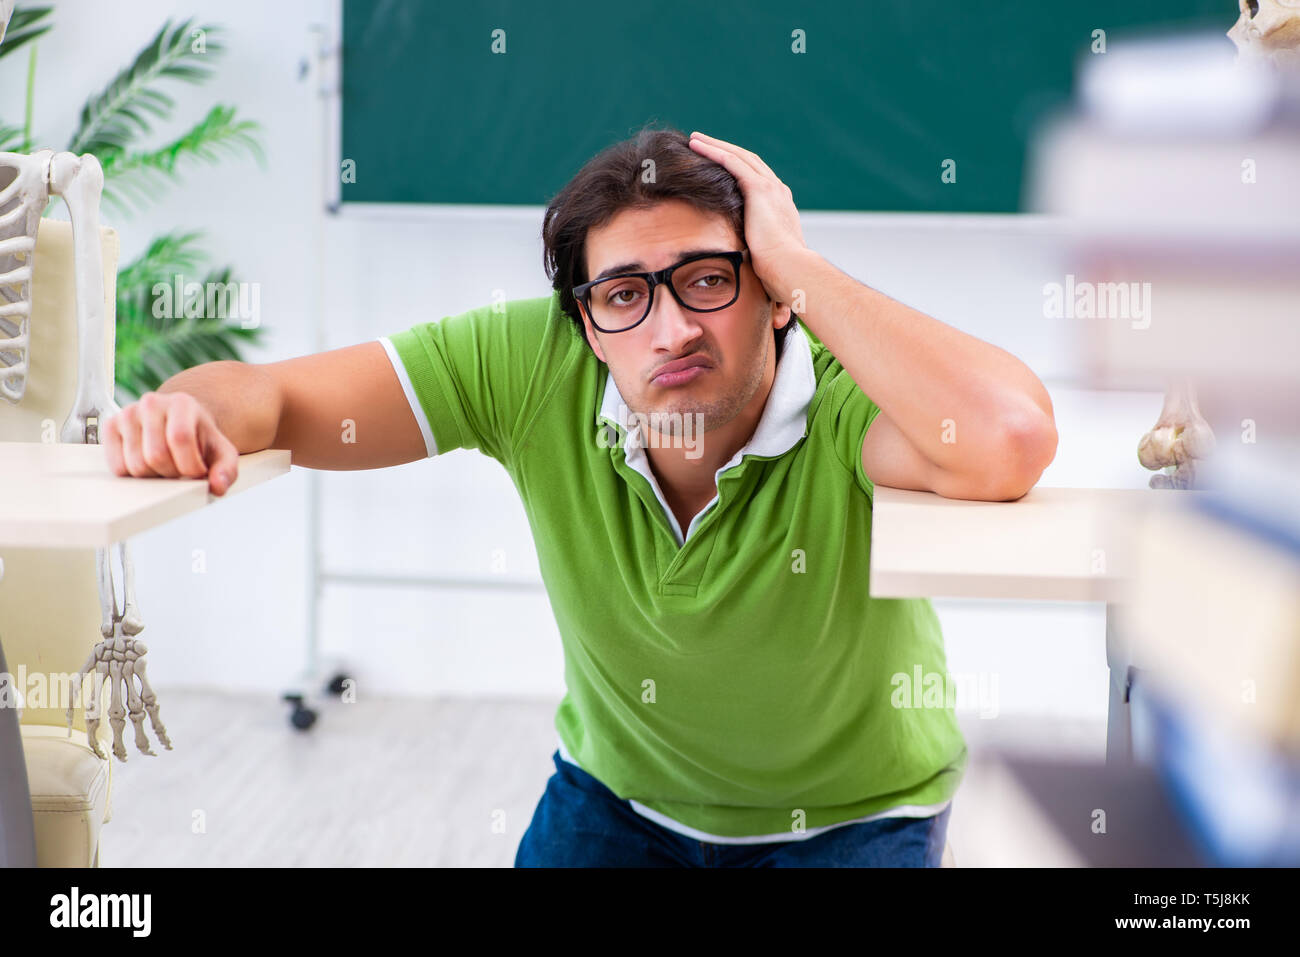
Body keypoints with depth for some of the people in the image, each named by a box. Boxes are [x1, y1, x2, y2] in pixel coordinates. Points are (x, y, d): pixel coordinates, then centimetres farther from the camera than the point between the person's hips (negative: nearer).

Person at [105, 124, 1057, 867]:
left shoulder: (847, 394, -31)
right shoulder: (533, 365, -22)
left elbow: (1012, 444, -54)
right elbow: (269, 394, -18)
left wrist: (800, 264, -43)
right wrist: (195, 411, -43)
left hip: (851, 815, -2)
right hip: (619, 793, 2)